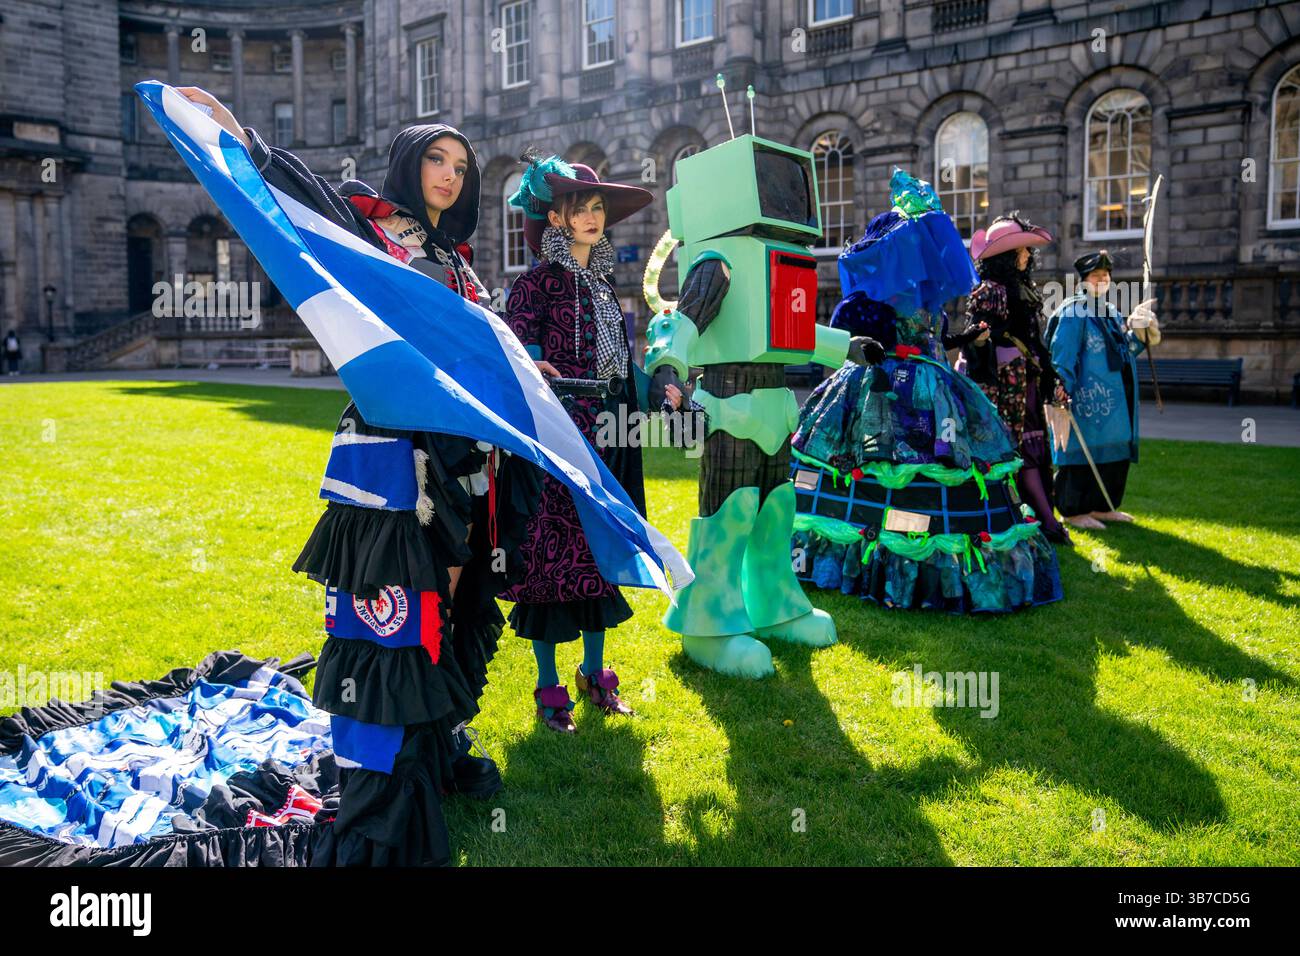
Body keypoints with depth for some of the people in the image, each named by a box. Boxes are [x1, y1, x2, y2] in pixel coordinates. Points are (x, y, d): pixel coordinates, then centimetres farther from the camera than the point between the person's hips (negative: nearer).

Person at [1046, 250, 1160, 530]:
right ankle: (1073, 511, 6)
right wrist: (1063, 396, -21)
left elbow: (1126, 351, 20)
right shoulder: (1073, 312, -9)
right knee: (1084, 453, -4)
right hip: (1087, 399, -9)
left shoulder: (1112, 313, 16)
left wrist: (1138, 331, 2)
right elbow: (1061, 357, -15)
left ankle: (1101, 507, 23)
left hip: (1115, 401, 9)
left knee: (1115, 455, 12)